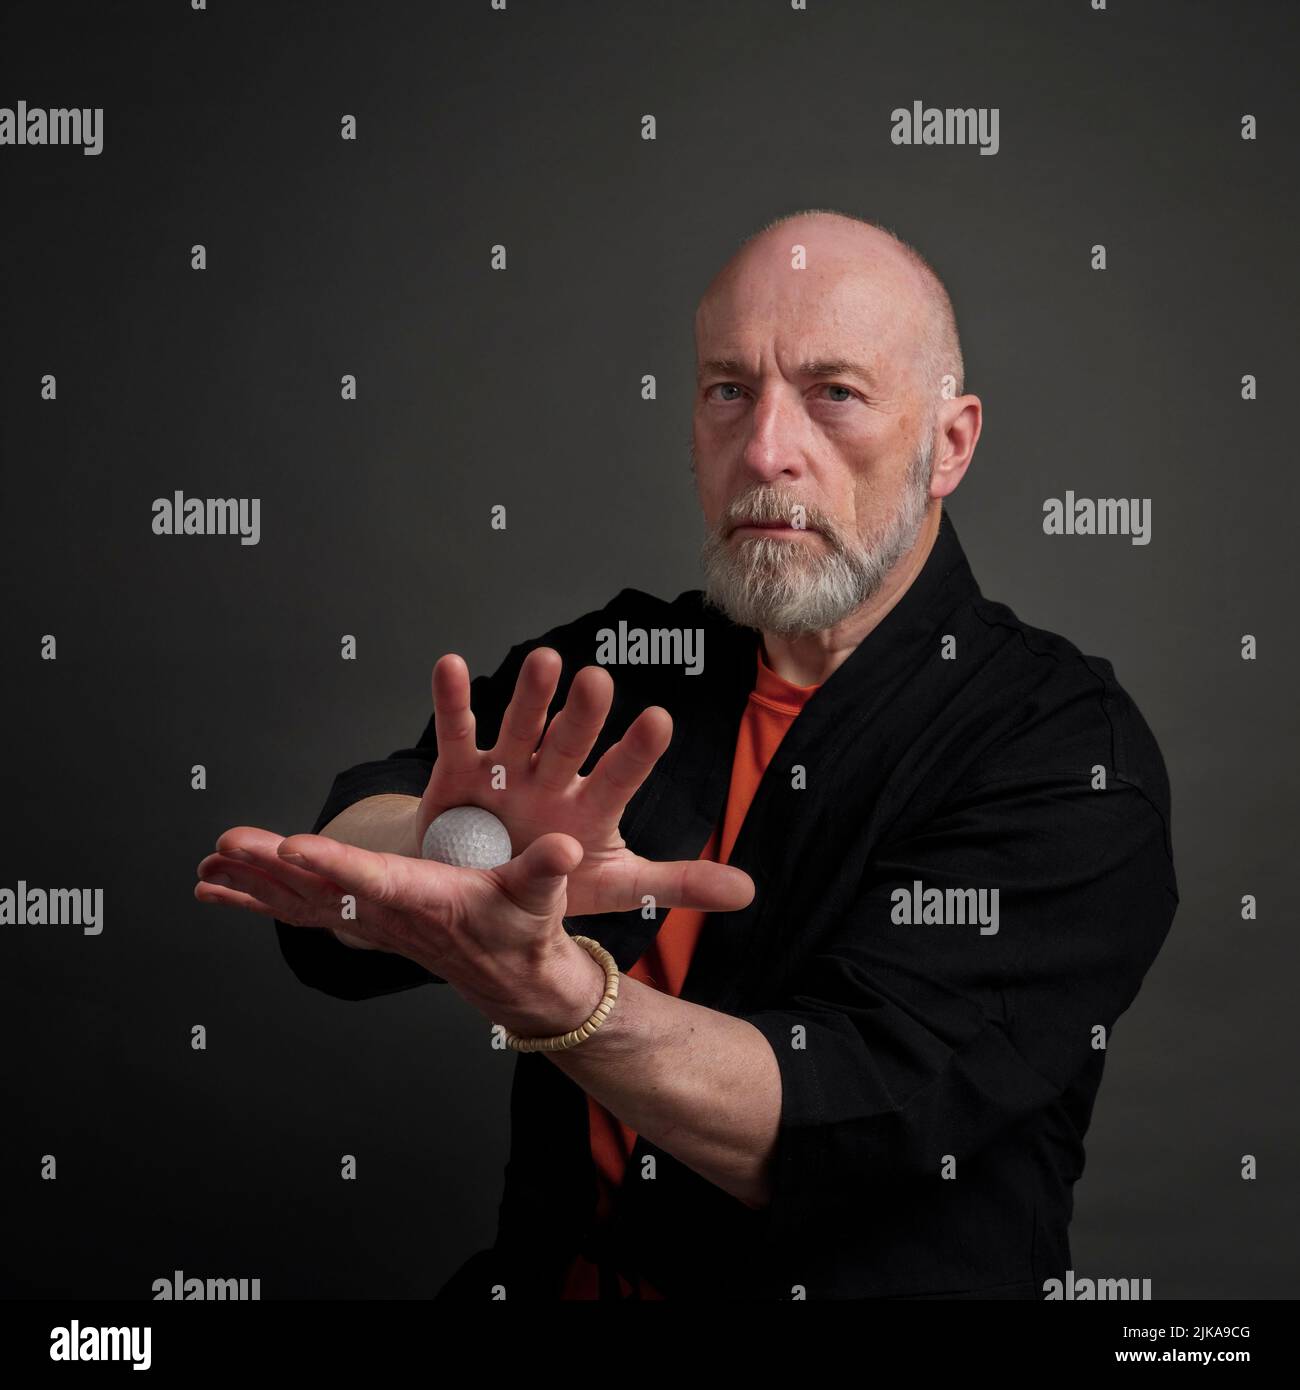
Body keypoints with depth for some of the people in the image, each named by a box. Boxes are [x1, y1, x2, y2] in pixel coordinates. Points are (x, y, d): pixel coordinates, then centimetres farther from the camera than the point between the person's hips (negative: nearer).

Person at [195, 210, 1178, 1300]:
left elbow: (849, 1117, -19)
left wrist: (539, 983, -33)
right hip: (549, 1273, 3)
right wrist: (446, 852, -28)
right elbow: (328, 888, -7)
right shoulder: (603, 664, 5)